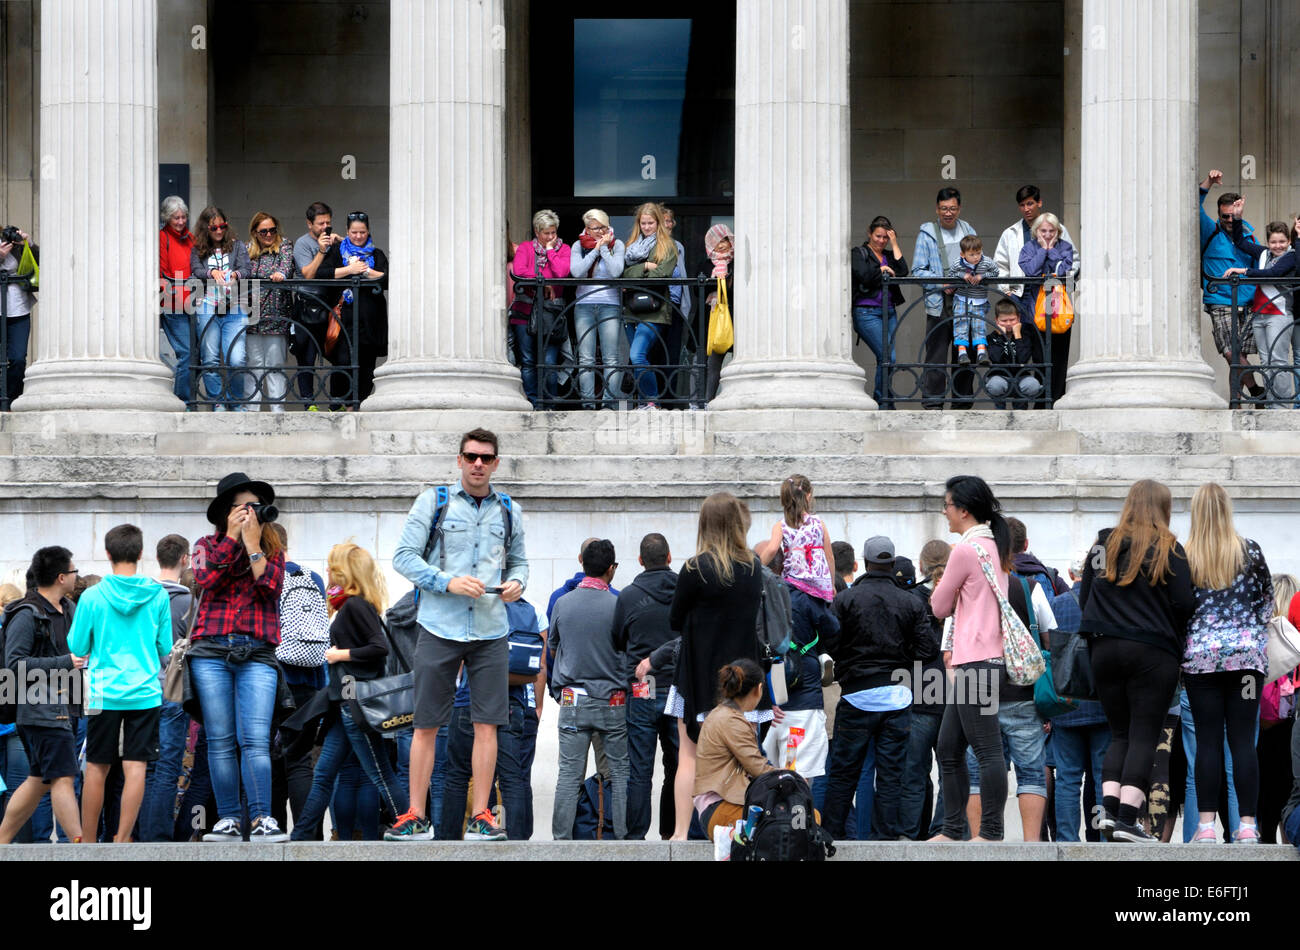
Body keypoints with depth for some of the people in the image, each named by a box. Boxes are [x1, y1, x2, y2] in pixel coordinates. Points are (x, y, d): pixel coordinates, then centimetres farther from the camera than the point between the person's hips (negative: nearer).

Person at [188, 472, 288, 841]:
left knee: (255, 740, -12)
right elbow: (205, 580, -6)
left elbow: (272, 589, -3)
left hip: (257, 654, -1)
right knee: (220, 741, 0)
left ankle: (262, 819, -15)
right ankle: (228, 820, 4)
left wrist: (252, 544, -4)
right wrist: (231, 538, -5)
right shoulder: (207, 545, 14)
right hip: (211, 651, 1)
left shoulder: (273, 550, 15)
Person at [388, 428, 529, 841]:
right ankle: (416, 816, 7)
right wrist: (448, 582, -15)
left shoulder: (509, 511, 12)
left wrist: (516, 582, -2)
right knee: (426, 725, 1)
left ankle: (481, 816, 6)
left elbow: (518, 560, 22)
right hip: (439, 628, -2)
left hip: (490, 631, 2)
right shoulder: (433, 501, 2)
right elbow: (404, 556, -2)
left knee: (487, 724, -1)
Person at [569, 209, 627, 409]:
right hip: (584, 305, 1)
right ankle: (588, 403, -1)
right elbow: (576, 271, -8)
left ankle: (609, 402, -4)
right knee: (585, 359, -3)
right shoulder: (578, 246, 10)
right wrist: (596, 250, -5)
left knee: (611, 359, -6)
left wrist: (604, 249, -6)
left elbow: (616, 271, -9)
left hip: (610, 305, -1)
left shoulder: (616, 245, 6)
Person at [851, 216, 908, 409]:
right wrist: (883, 270, 0)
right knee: (887, 357, -16)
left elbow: (903, 272, 0)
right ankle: (885, 402, -11)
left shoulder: (889, 255, 19)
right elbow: (864, 276, -12)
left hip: (889, 311, 6)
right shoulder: (859, 253, 5)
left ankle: (879, 400, 7)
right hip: (867, 312, -6)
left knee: (885, 359, 1)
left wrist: (894, 245, 3)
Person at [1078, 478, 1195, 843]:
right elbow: (1184, 604, -9)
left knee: (1120, 734, 13)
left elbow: (1083, 599, 11)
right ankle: (1127, 818, -9)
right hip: (1153, 652, -4)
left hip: (1104, 649, 4)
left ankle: (1109, 806, -2)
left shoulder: (1103, 544, 8)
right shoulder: (1167, 548, -5)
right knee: (1143, 736, -1)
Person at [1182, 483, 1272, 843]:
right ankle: (1247, 825, -2)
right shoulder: (1249, 550, 2)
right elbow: (1267, 596, 12)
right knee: (1243, 740, 1)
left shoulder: (1184, 557, -2)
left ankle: (1206, 825, -4)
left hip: (1201, 654, -1)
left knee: (1208, 740, 1)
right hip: (1247, 653, 1)